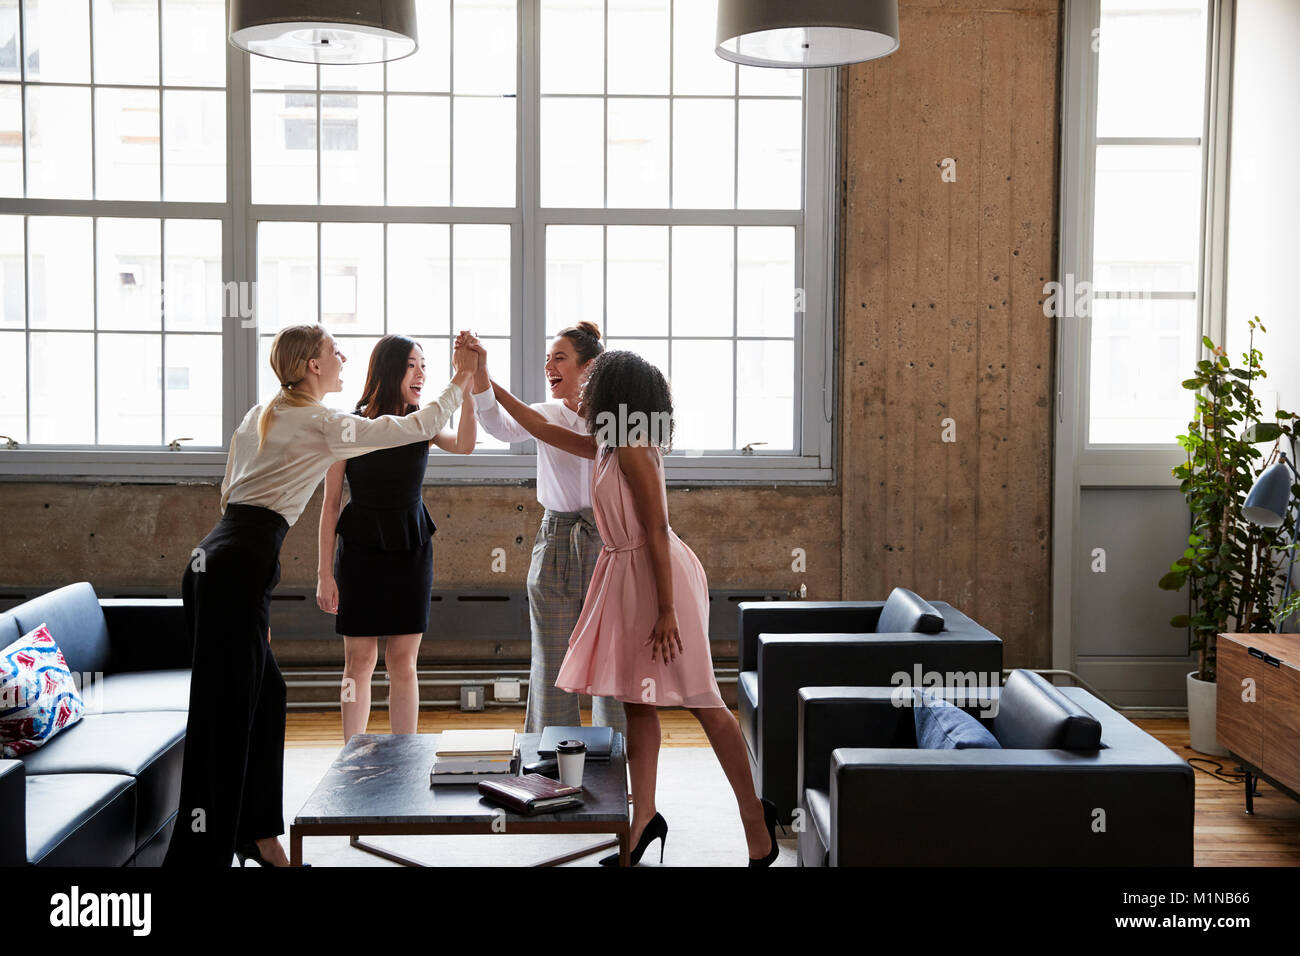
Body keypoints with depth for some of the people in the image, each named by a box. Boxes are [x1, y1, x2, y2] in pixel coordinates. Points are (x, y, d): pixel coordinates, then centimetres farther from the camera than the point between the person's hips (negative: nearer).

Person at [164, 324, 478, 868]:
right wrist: (461, 380, 15)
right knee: (225, 711, -7)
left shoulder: (259, 416, 20)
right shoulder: (321, 424, -4)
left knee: (265, 693, 18)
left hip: (213, 562, 9)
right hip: (240, 567, -9)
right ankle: (198, 855, -4)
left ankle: (256, 833, 25)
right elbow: (418, 427, 0)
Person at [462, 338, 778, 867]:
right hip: (624, 574, 10)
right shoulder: (604, 445, 11)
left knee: (698, 698, -3)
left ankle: (755, 817, 7)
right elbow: (540, 426, 22)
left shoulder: (632, 450, -17)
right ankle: (644, 818, 15)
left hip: (657, 575, -10)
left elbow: (657, 534, -20)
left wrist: (666, 611, -22)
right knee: (636, 699, 9)